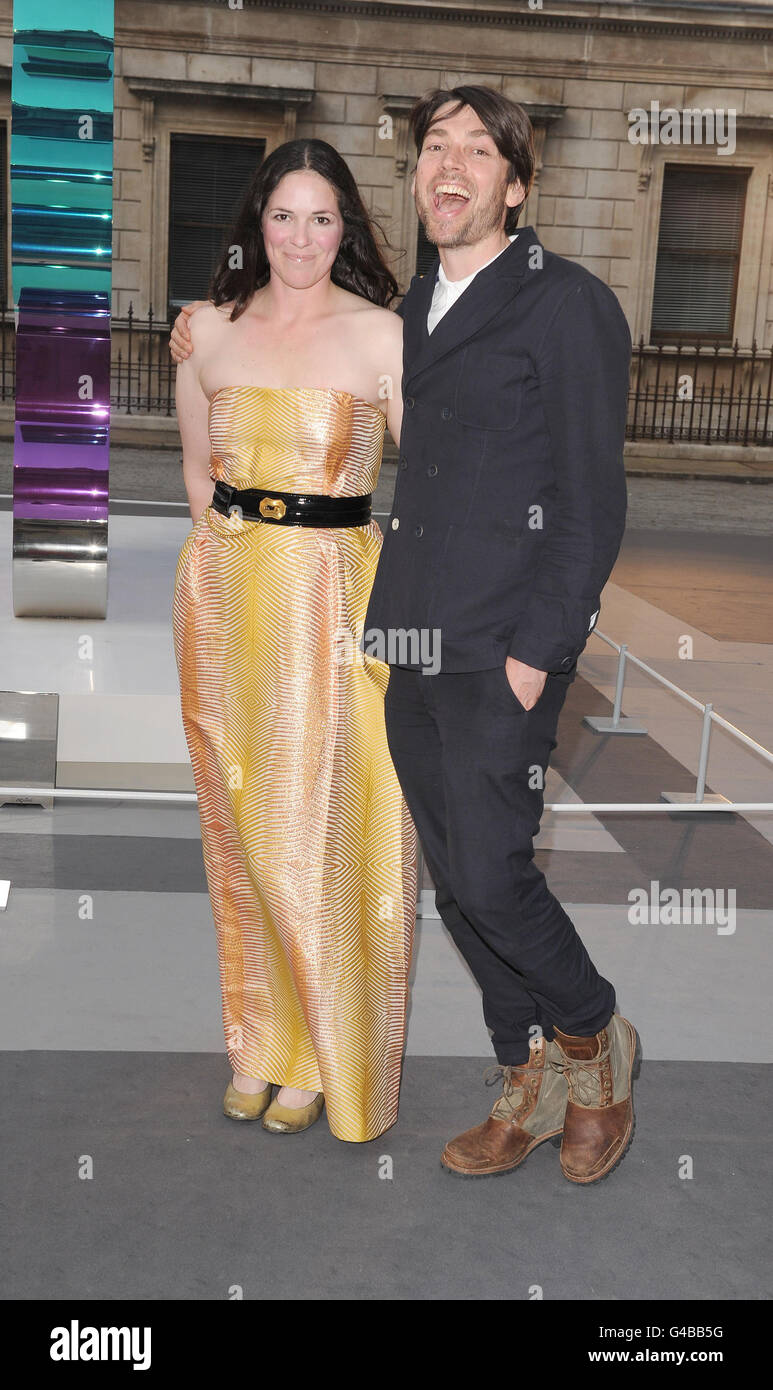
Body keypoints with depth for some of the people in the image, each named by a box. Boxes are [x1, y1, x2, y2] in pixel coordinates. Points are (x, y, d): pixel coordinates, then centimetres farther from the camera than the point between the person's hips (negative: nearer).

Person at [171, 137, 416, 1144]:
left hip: (333, 593, -4)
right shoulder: (211, 328, 7)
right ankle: (261, 1035, 27)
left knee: (316, 824, -1)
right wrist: (223, 549, 12)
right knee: (239, 815, 10)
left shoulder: (382, 336, -6)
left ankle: (326, 1055, 18)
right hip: (221, 593, 4)